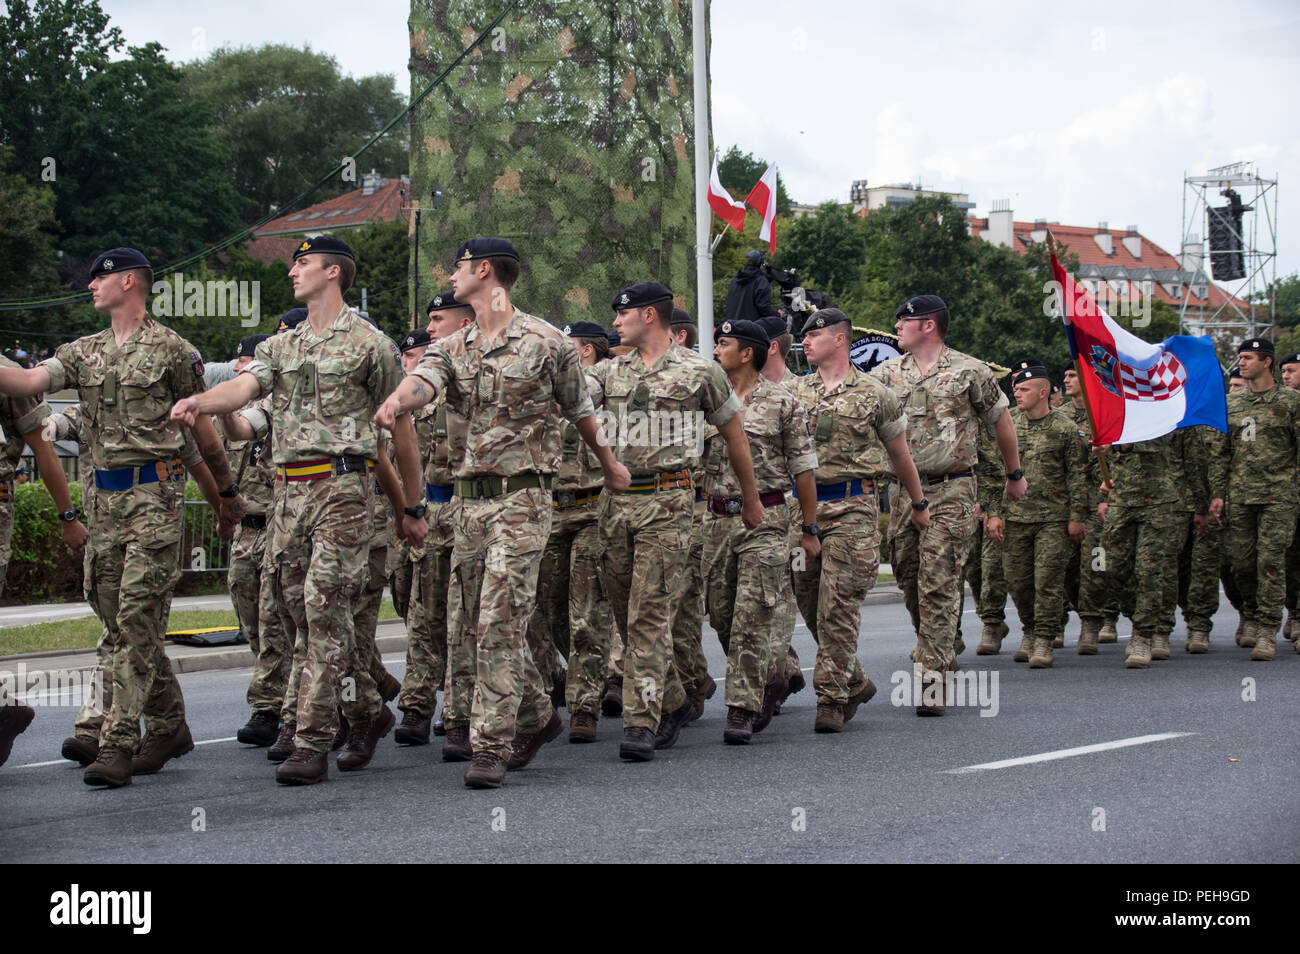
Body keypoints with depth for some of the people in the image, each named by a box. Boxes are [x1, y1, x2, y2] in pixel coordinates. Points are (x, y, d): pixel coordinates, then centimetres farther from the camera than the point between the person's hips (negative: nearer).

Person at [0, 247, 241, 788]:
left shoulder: (173, 351, -1)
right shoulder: (83, 353, 14)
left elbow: (202, 429, 5)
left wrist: (228, 493, 12)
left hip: (155, 494, -7)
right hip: (106, 498, 7)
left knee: (138, 620, -10)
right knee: (120, 619, 9)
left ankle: (118, 744, -12)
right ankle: (168, 728, 21)